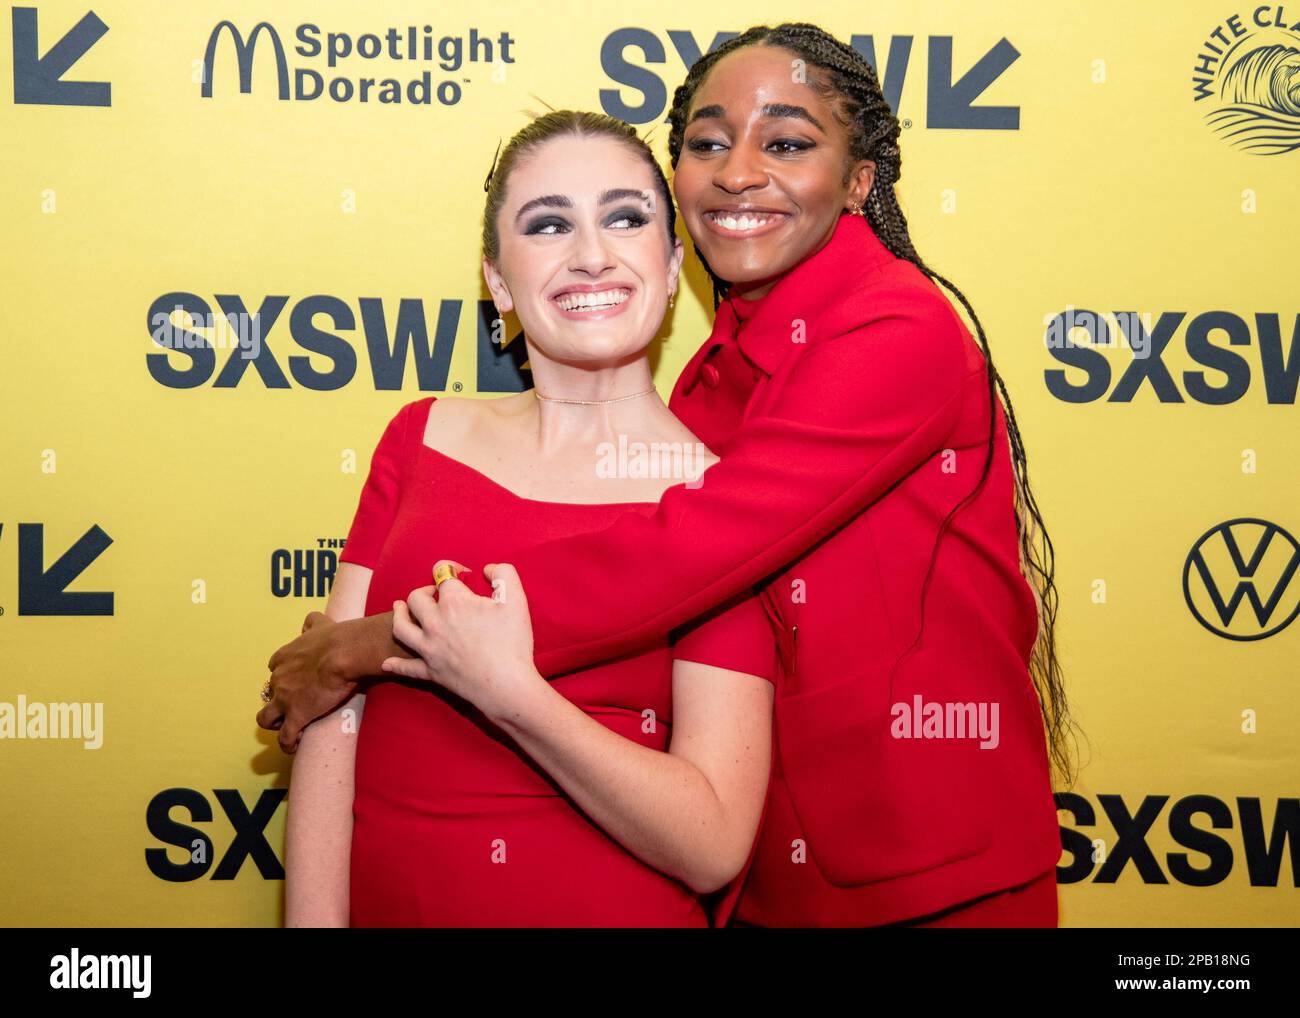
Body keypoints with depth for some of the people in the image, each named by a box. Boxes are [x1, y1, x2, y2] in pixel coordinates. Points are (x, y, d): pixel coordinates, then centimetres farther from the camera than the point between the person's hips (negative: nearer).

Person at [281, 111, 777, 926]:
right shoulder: (423, 435, 5)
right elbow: (334, 715, 0)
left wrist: (508, 692, -22)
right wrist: (315, 917, -12)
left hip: (606, 907, -2)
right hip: (382, 904, 2)